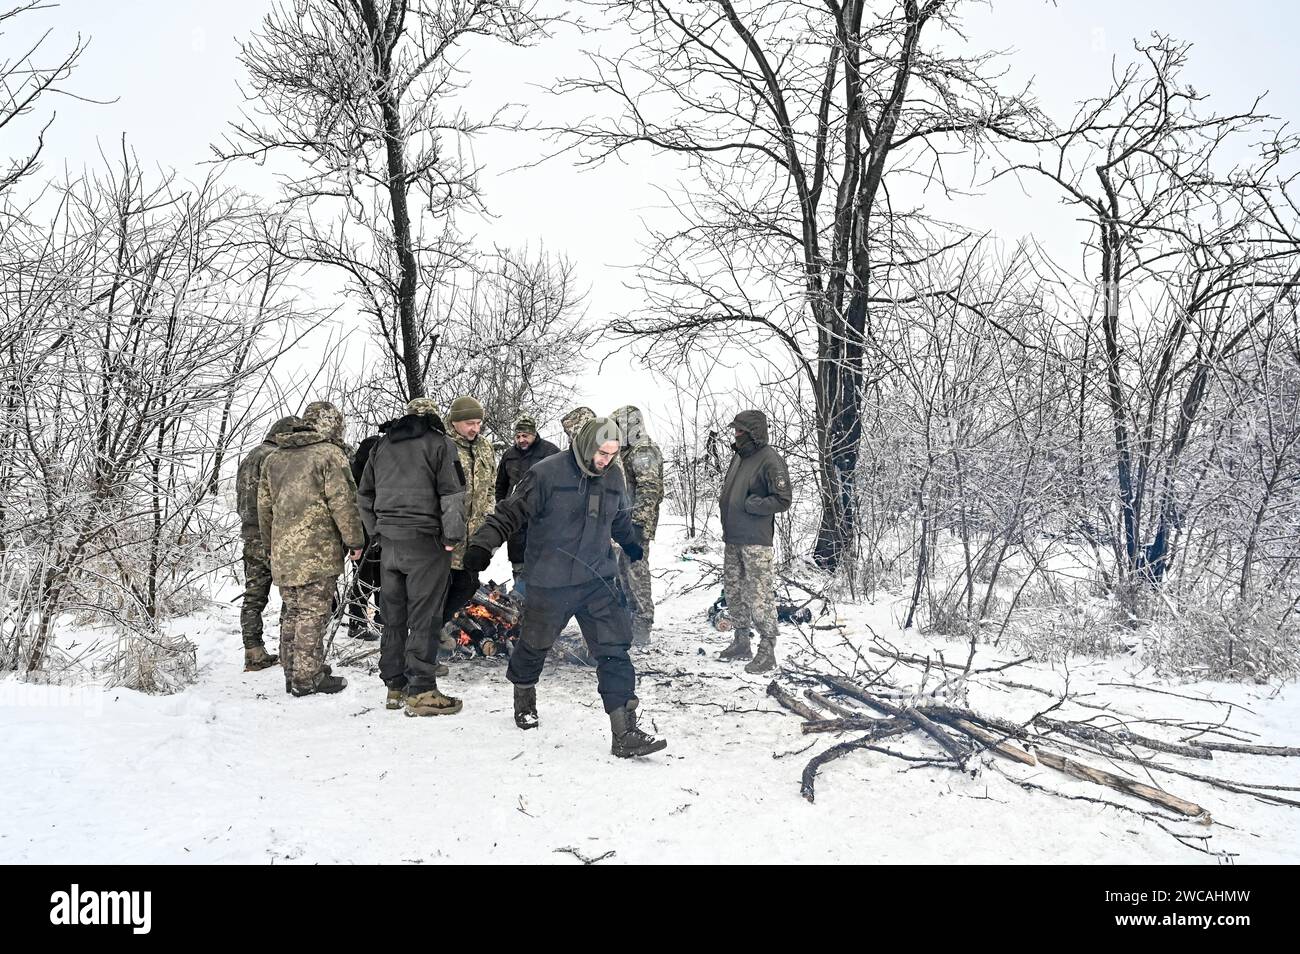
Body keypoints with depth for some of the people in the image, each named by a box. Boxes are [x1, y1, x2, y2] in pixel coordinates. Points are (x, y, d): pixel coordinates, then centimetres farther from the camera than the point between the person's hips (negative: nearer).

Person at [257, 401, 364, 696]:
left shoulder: (274, 458, 17)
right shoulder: (330, 454, -6)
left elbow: (264, 506, 20)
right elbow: (343, 502, -11)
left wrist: (271, 545, 28)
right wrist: (355, 541, -4)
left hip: (283, 551, 7)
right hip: (318, 550, -7)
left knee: (292, 612, 15)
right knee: (313, 613, -3)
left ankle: (293, 674, 22)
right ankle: (308, 678, 0)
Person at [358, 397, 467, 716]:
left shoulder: (382, 445, 16)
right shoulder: (440, 444, -3)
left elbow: (365, 495, 20)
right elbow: (452, 494, -12)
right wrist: (453, 536, -8)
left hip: (389, 543, 6)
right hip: (426, 541, -6)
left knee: (394, 617, 13)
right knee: (424, 617, -2)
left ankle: (395, 685, 21)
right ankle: (421, 691, -1)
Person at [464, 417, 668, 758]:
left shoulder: (613, 478, 5)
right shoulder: (546, 474, -13)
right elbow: (511, 513, -10)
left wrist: (633, 546, 40)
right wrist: (482, 544, -21)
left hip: (599, 580, 4)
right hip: (550, 583, -3)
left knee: (614, 651, -6)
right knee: (535, 644, 16)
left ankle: (624, 733, -4)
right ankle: (523, 698, 47)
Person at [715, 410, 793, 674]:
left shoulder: (770, 461, -13)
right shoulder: (739, 457, 13)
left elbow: (782, 501, -16)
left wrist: (749, 505, -16)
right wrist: (727, 513, 11)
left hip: (755, 541, -9)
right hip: (732, 538, 9)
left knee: (759, 594, -7)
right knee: (733, 590, 16)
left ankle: (767, 651, 0)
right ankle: (741, 642, 28)